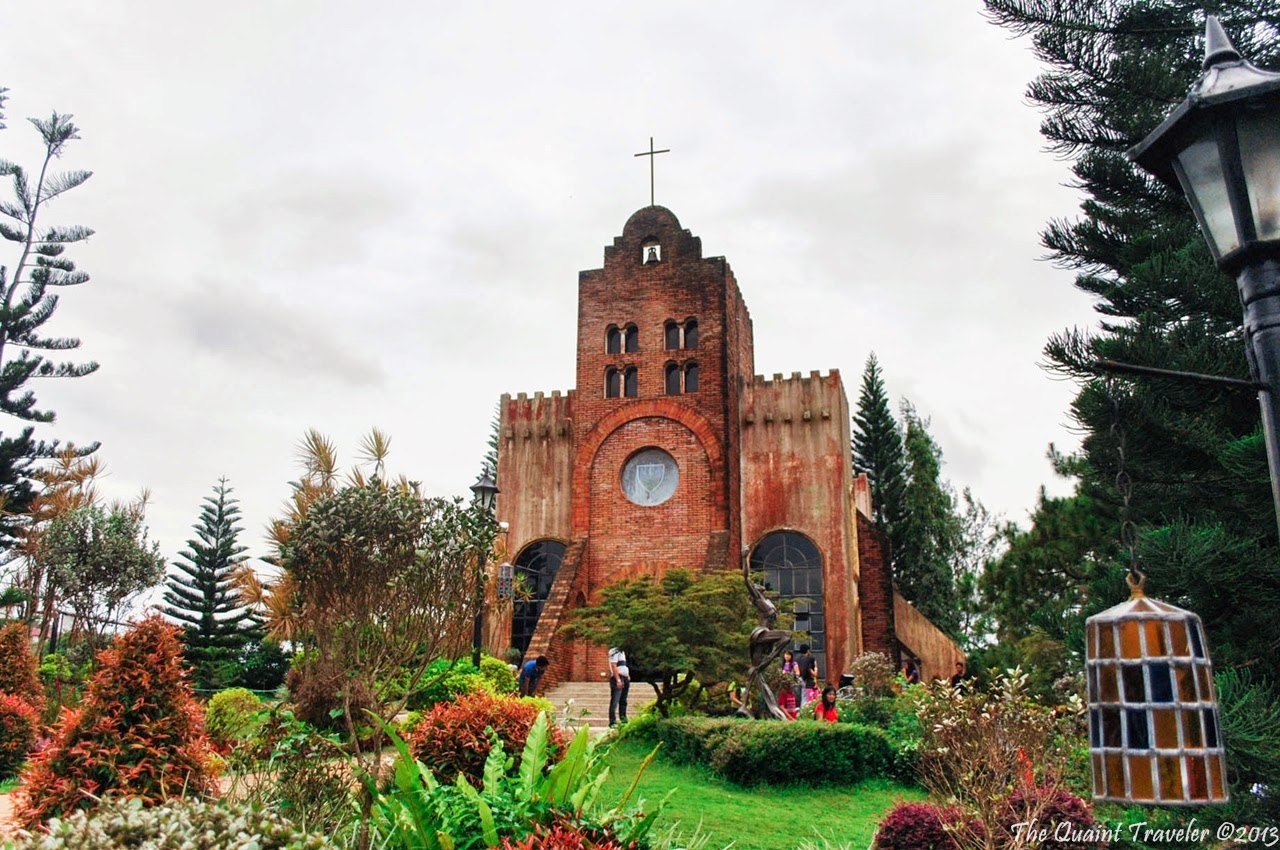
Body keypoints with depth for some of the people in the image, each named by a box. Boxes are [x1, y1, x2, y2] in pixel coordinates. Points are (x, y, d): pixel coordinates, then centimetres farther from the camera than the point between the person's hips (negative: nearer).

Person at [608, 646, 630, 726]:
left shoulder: (621, 652, 20)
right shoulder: (615, 651, -10)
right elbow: (613, 666, -18)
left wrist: (628, 677, 17)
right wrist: (618, 680, -23)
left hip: (624, 678, 10)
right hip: (617, 678, -10)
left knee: (623, 701, 12)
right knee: (614, 702, -8)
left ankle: (623, 720, 16)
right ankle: (612, 722, -8)